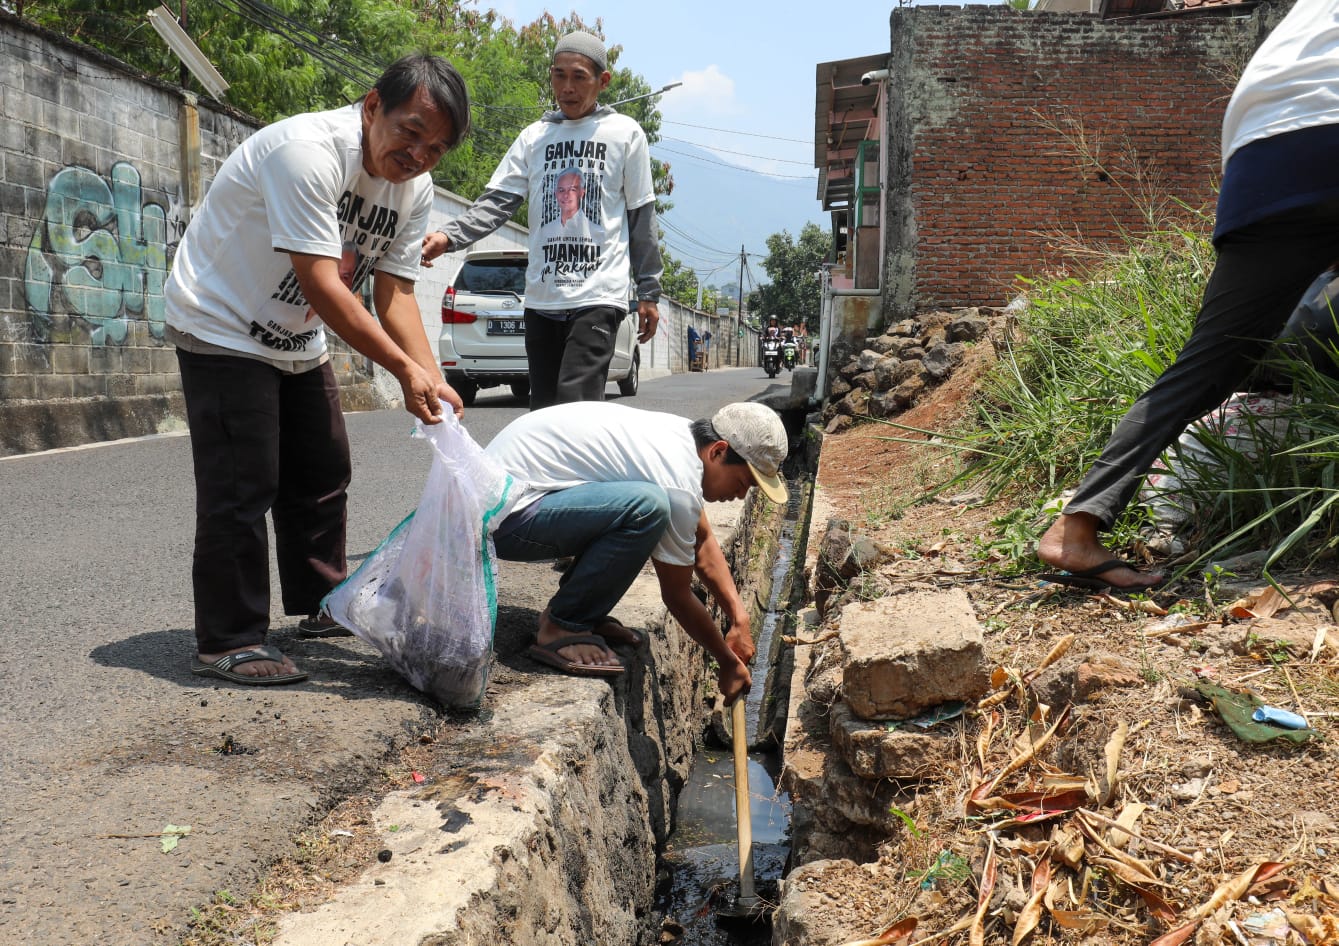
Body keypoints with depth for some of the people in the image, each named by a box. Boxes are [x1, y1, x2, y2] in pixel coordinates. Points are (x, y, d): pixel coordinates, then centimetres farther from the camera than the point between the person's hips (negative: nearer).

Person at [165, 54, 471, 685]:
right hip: (223, 328, -8)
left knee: (323, 476, 13)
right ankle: (226, 643, 0)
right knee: (242, 488, -10)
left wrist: (432, 382, -21)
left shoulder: (415, 187, -4)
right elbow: (320, 285, -33)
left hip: (299, 341, 8)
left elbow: (395, 294, -7)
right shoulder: (309, 149, -29)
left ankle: (322, 607, 28)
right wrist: (404, 368, -32)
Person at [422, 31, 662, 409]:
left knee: (575, 408, -17)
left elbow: (641, 216, 5)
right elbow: (497, 202, 4)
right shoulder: (534, 137, 12)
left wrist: (649, 293, 3)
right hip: (542, 298, 4)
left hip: (598, 296, -4)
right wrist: (447, 237, -13)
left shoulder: (625, 134, 5)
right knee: (543, 411, 7)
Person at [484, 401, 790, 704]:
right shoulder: (679, 483, -21)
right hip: (506, 515, -10)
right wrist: (728, 663, 4)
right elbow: (676, 596, -10)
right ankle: (562, 629, -13)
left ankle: (584, 614, 12)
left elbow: (703, 542, 19)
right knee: (647, 507, -29)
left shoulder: (684, 436, 7)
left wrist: (739, 618, 14)